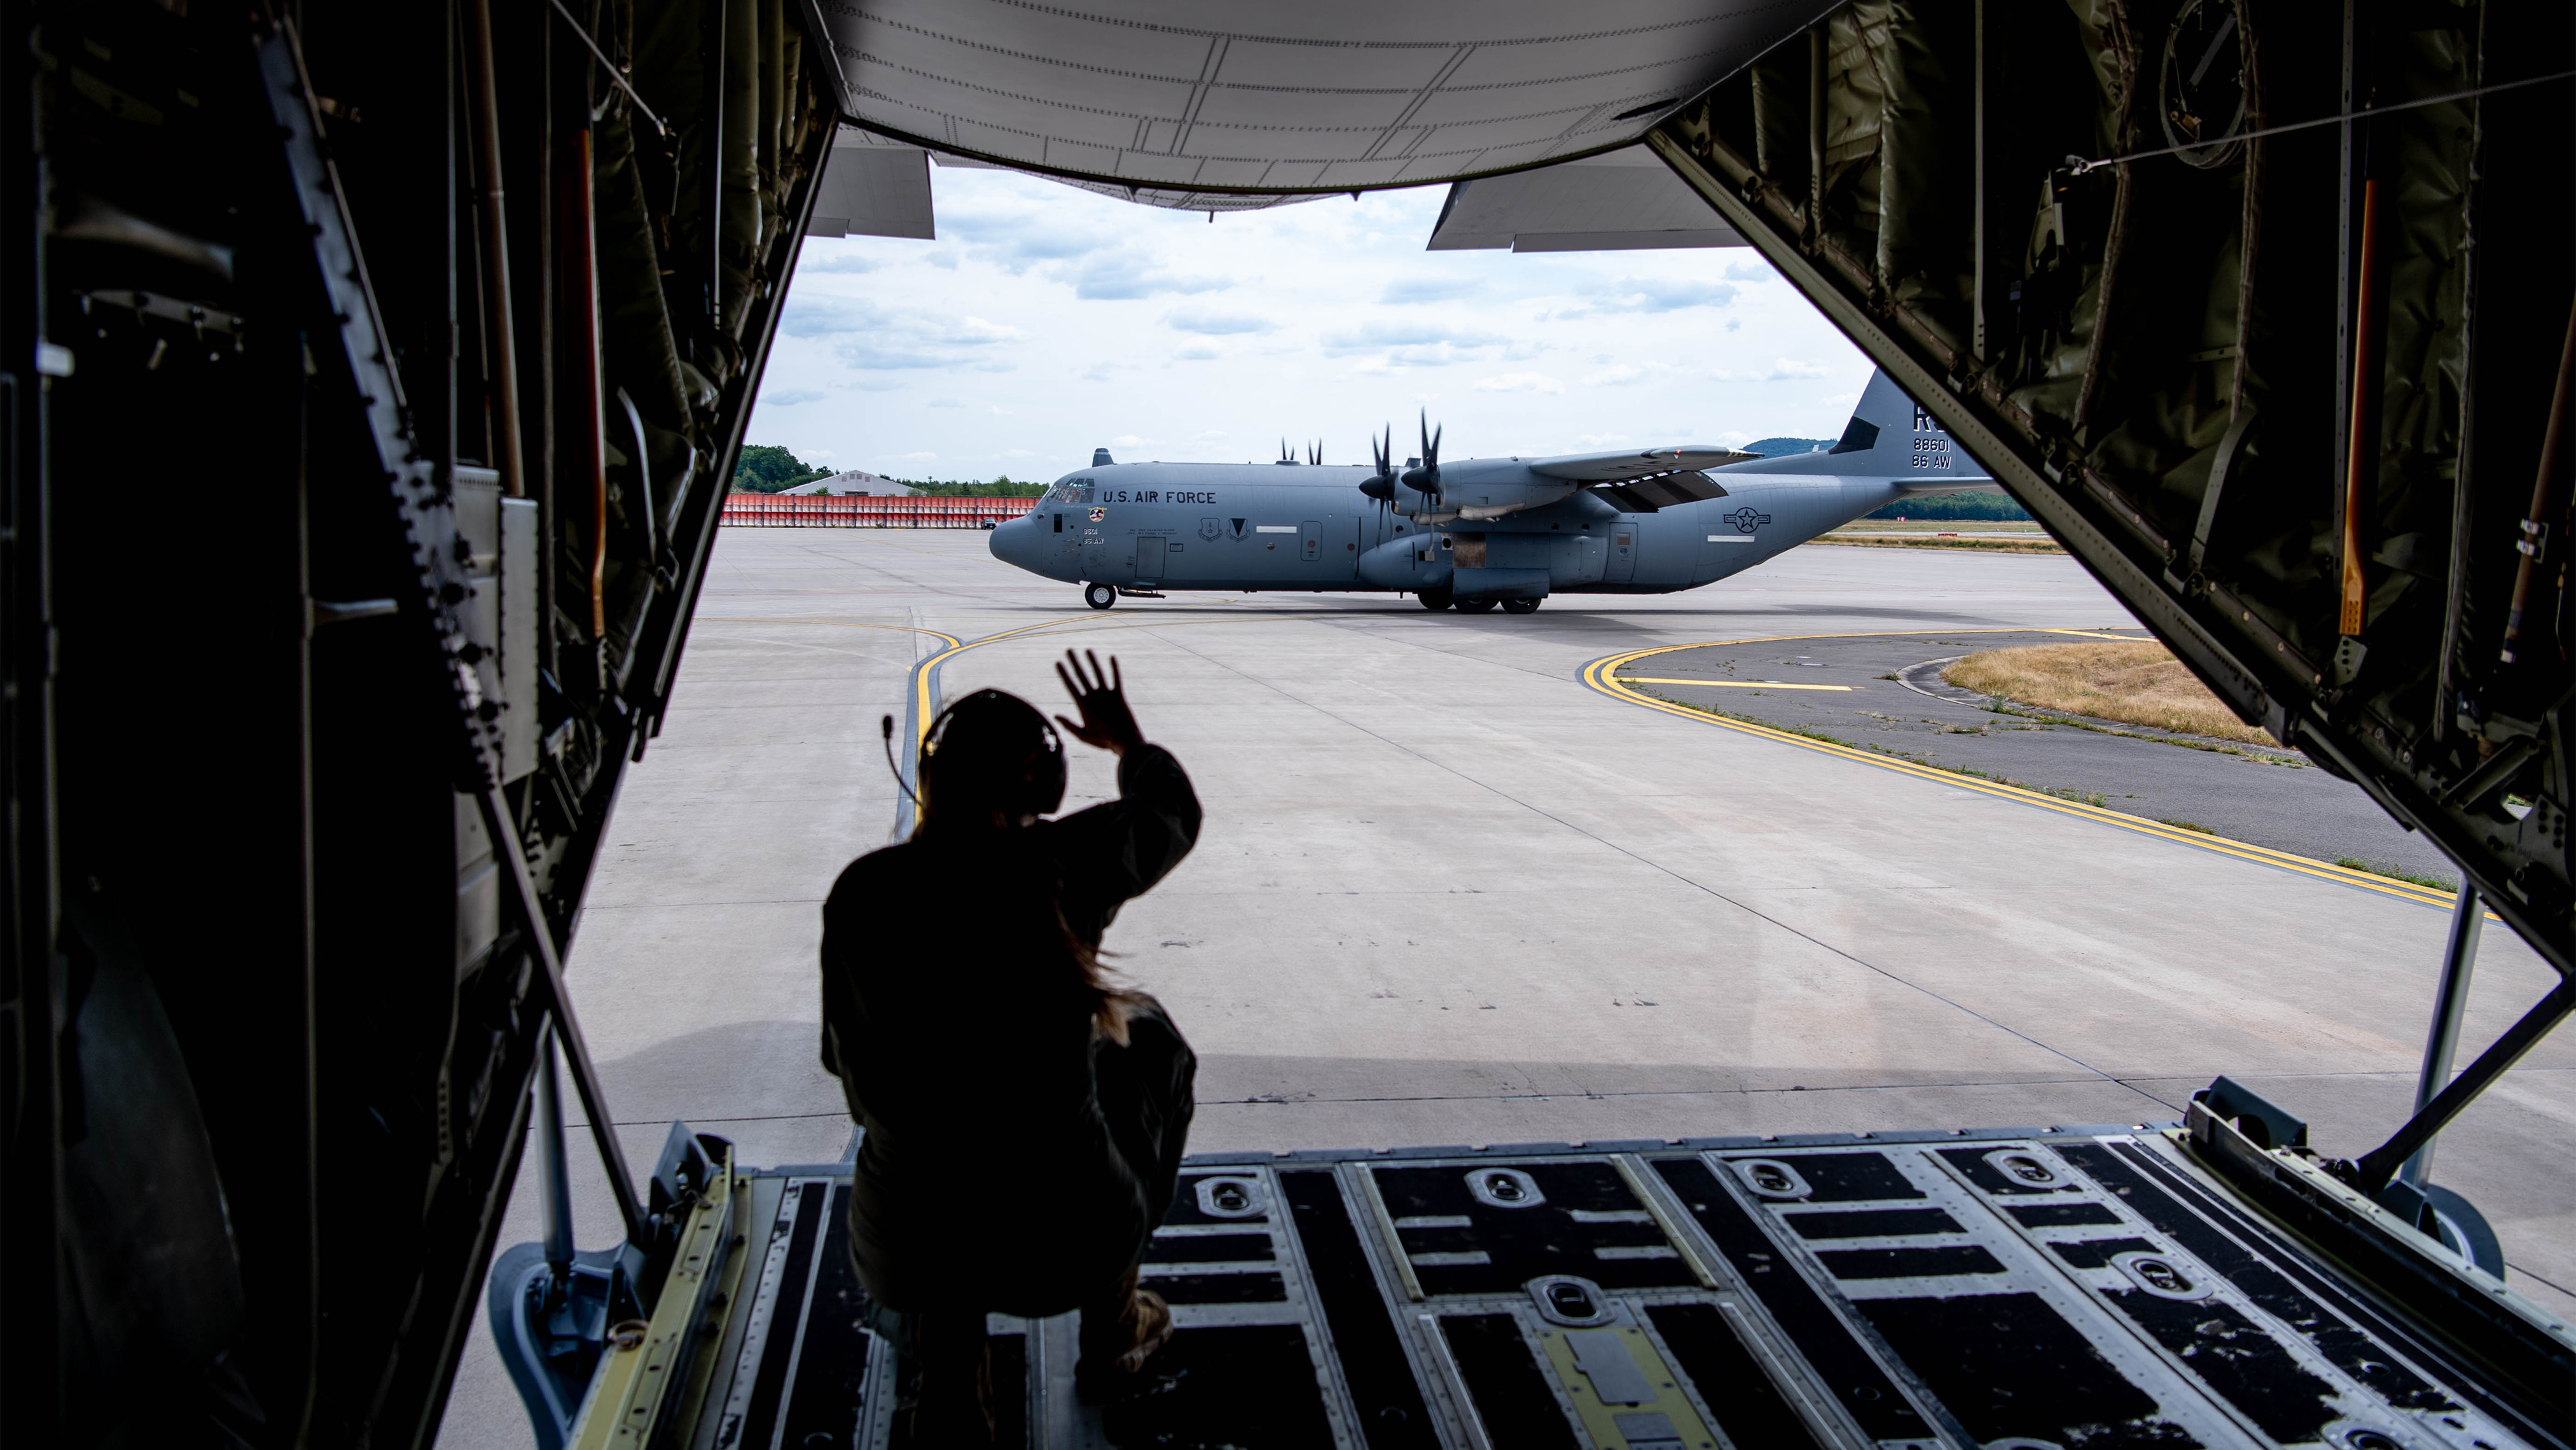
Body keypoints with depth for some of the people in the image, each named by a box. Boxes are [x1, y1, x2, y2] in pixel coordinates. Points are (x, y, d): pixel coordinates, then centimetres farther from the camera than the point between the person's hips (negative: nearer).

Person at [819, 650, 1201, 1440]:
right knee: (1145, 1039, 26)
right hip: (1070, 1235, -2)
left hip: (907, 1238, 3)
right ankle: (1112, 1327, 34)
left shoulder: (859, 892, -7)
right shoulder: (1067, 861, -11)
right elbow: (1173, 814, 10)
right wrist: (1132, 745, 28)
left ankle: (946, 1359, 20)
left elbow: (848, 1059, 7)